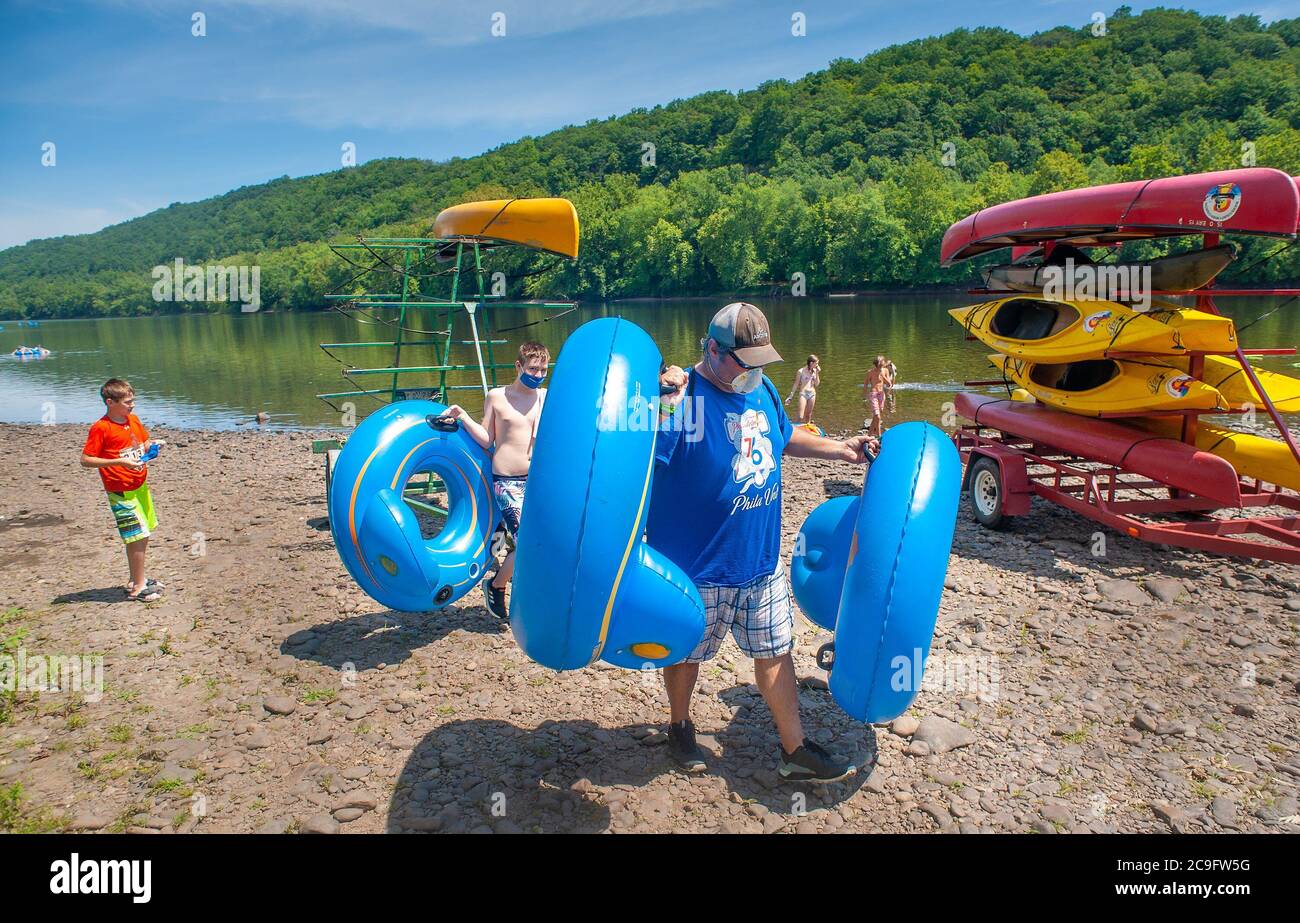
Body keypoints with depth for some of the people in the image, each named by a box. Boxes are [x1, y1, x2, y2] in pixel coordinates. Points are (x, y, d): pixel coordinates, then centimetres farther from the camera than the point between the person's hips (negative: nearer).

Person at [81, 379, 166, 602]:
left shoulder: (133, 419, 7)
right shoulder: (101, 428, -15)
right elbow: (85, 460, -15)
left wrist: (151, 445, -2)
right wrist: (119, 462, -23)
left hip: (140, 486, 8)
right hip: (122, 492, -8)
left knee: (143, 535, 15)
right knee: (138, 537, -5)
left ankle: (136, 579, 29)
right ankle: (137, 587, 6)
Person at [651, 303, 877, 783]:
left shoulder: (762, 388, 3)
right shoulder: (685, 398, -21)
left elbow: (785, 437, 23)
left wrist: (839, 449, 23)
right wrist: (665, 401, -41)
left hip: (763, 562, 6)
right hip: (698, 568, -6)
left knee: (775, 651, 15)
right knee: (686, 653, 16)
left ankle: (795, 751, 30)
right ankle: (680, 726, 42)